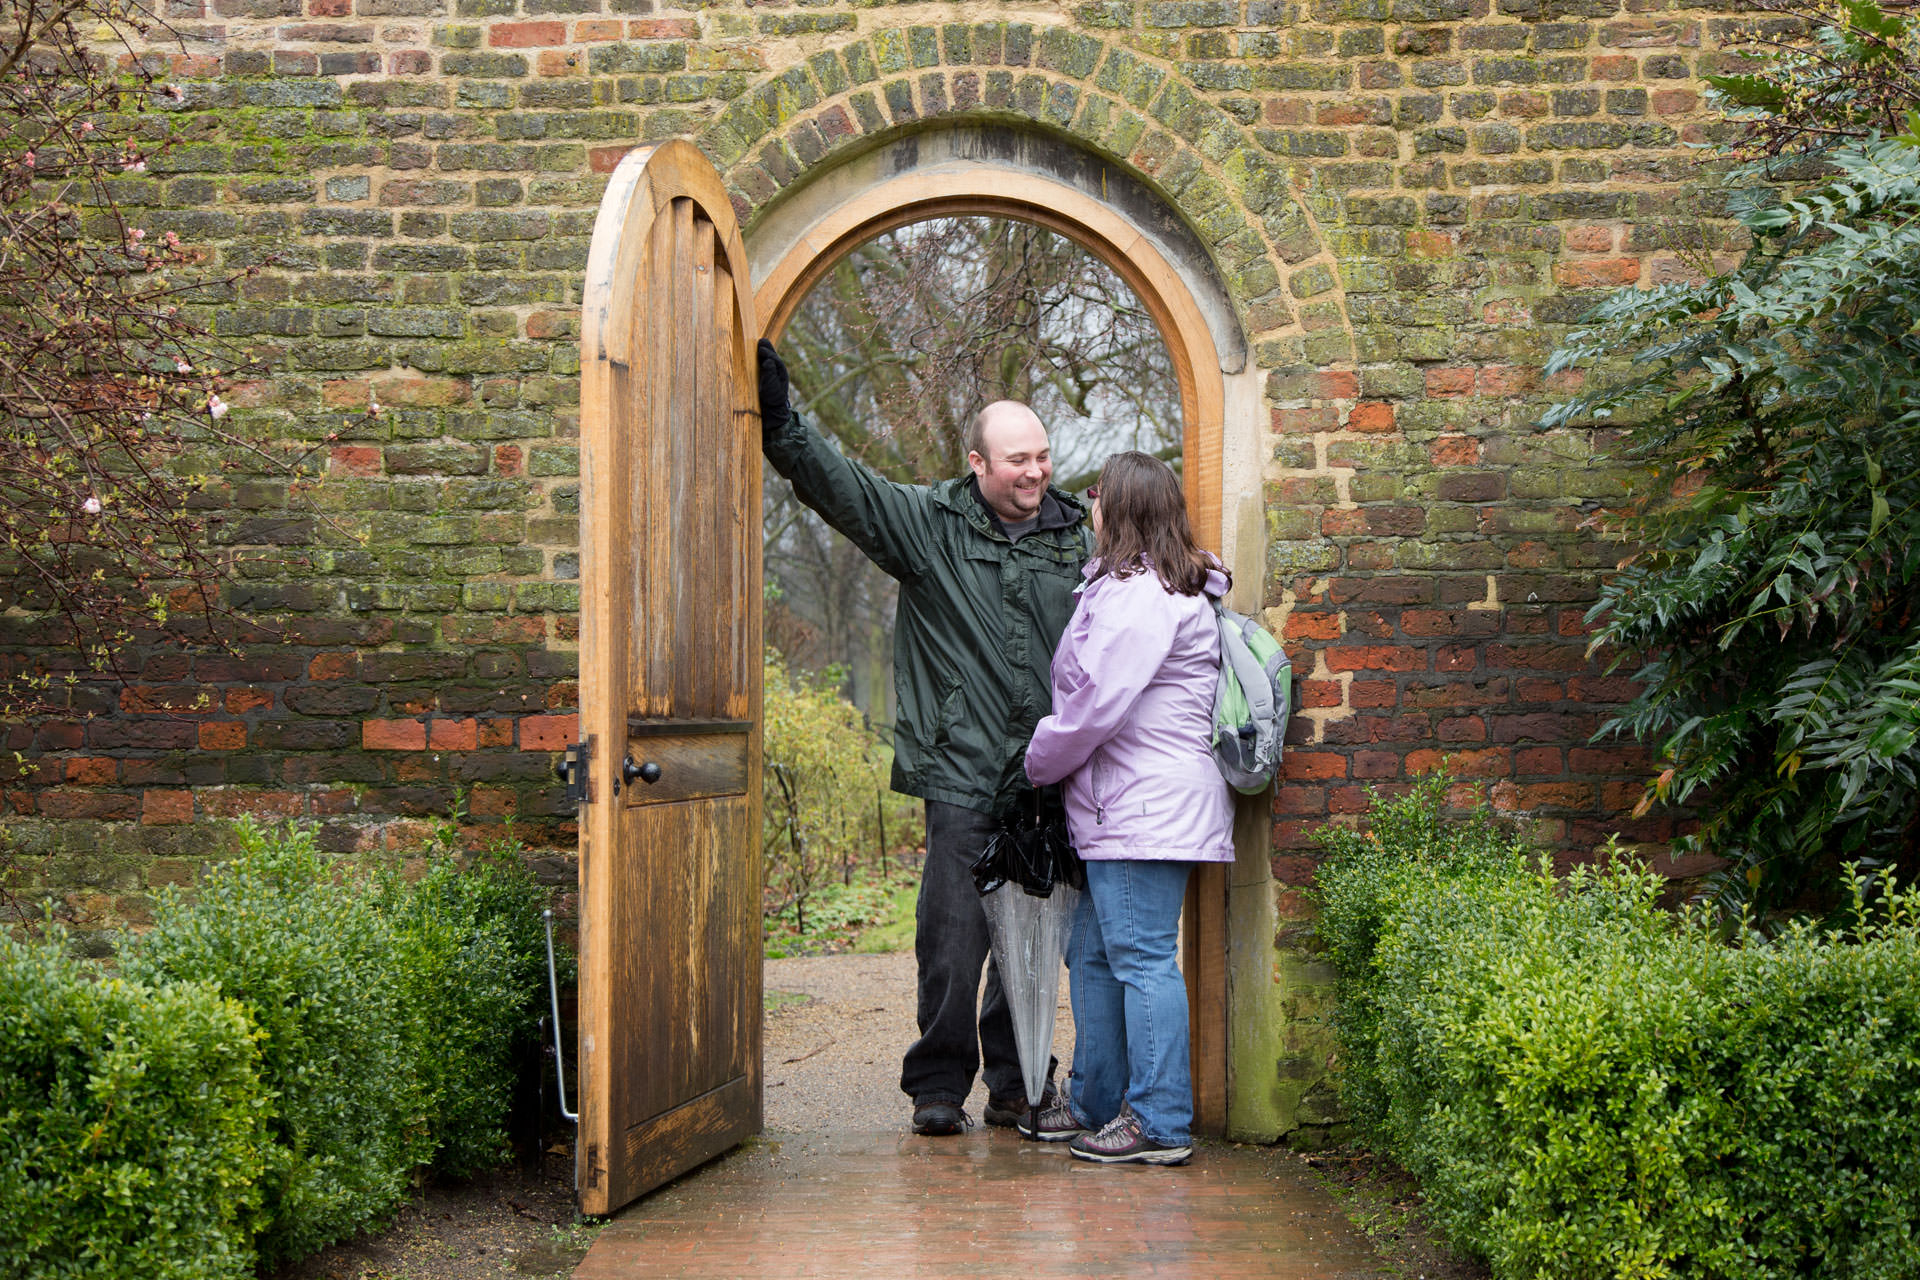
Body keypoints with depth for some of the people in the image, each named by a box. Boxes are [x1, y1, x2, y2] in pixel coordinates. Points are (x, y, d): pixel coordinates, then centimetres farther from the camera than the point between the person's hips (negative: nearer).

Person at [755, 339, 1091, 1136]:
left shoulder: (1076, 538, 11)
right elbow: (840, 486, -9)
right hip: (962, 773, -3)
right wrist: (780, 421, -19)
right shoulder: (929, 523, 1)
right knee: (952, 932, -4)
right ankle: (939, 1085, 9)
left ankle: (1017, 1082, 21)